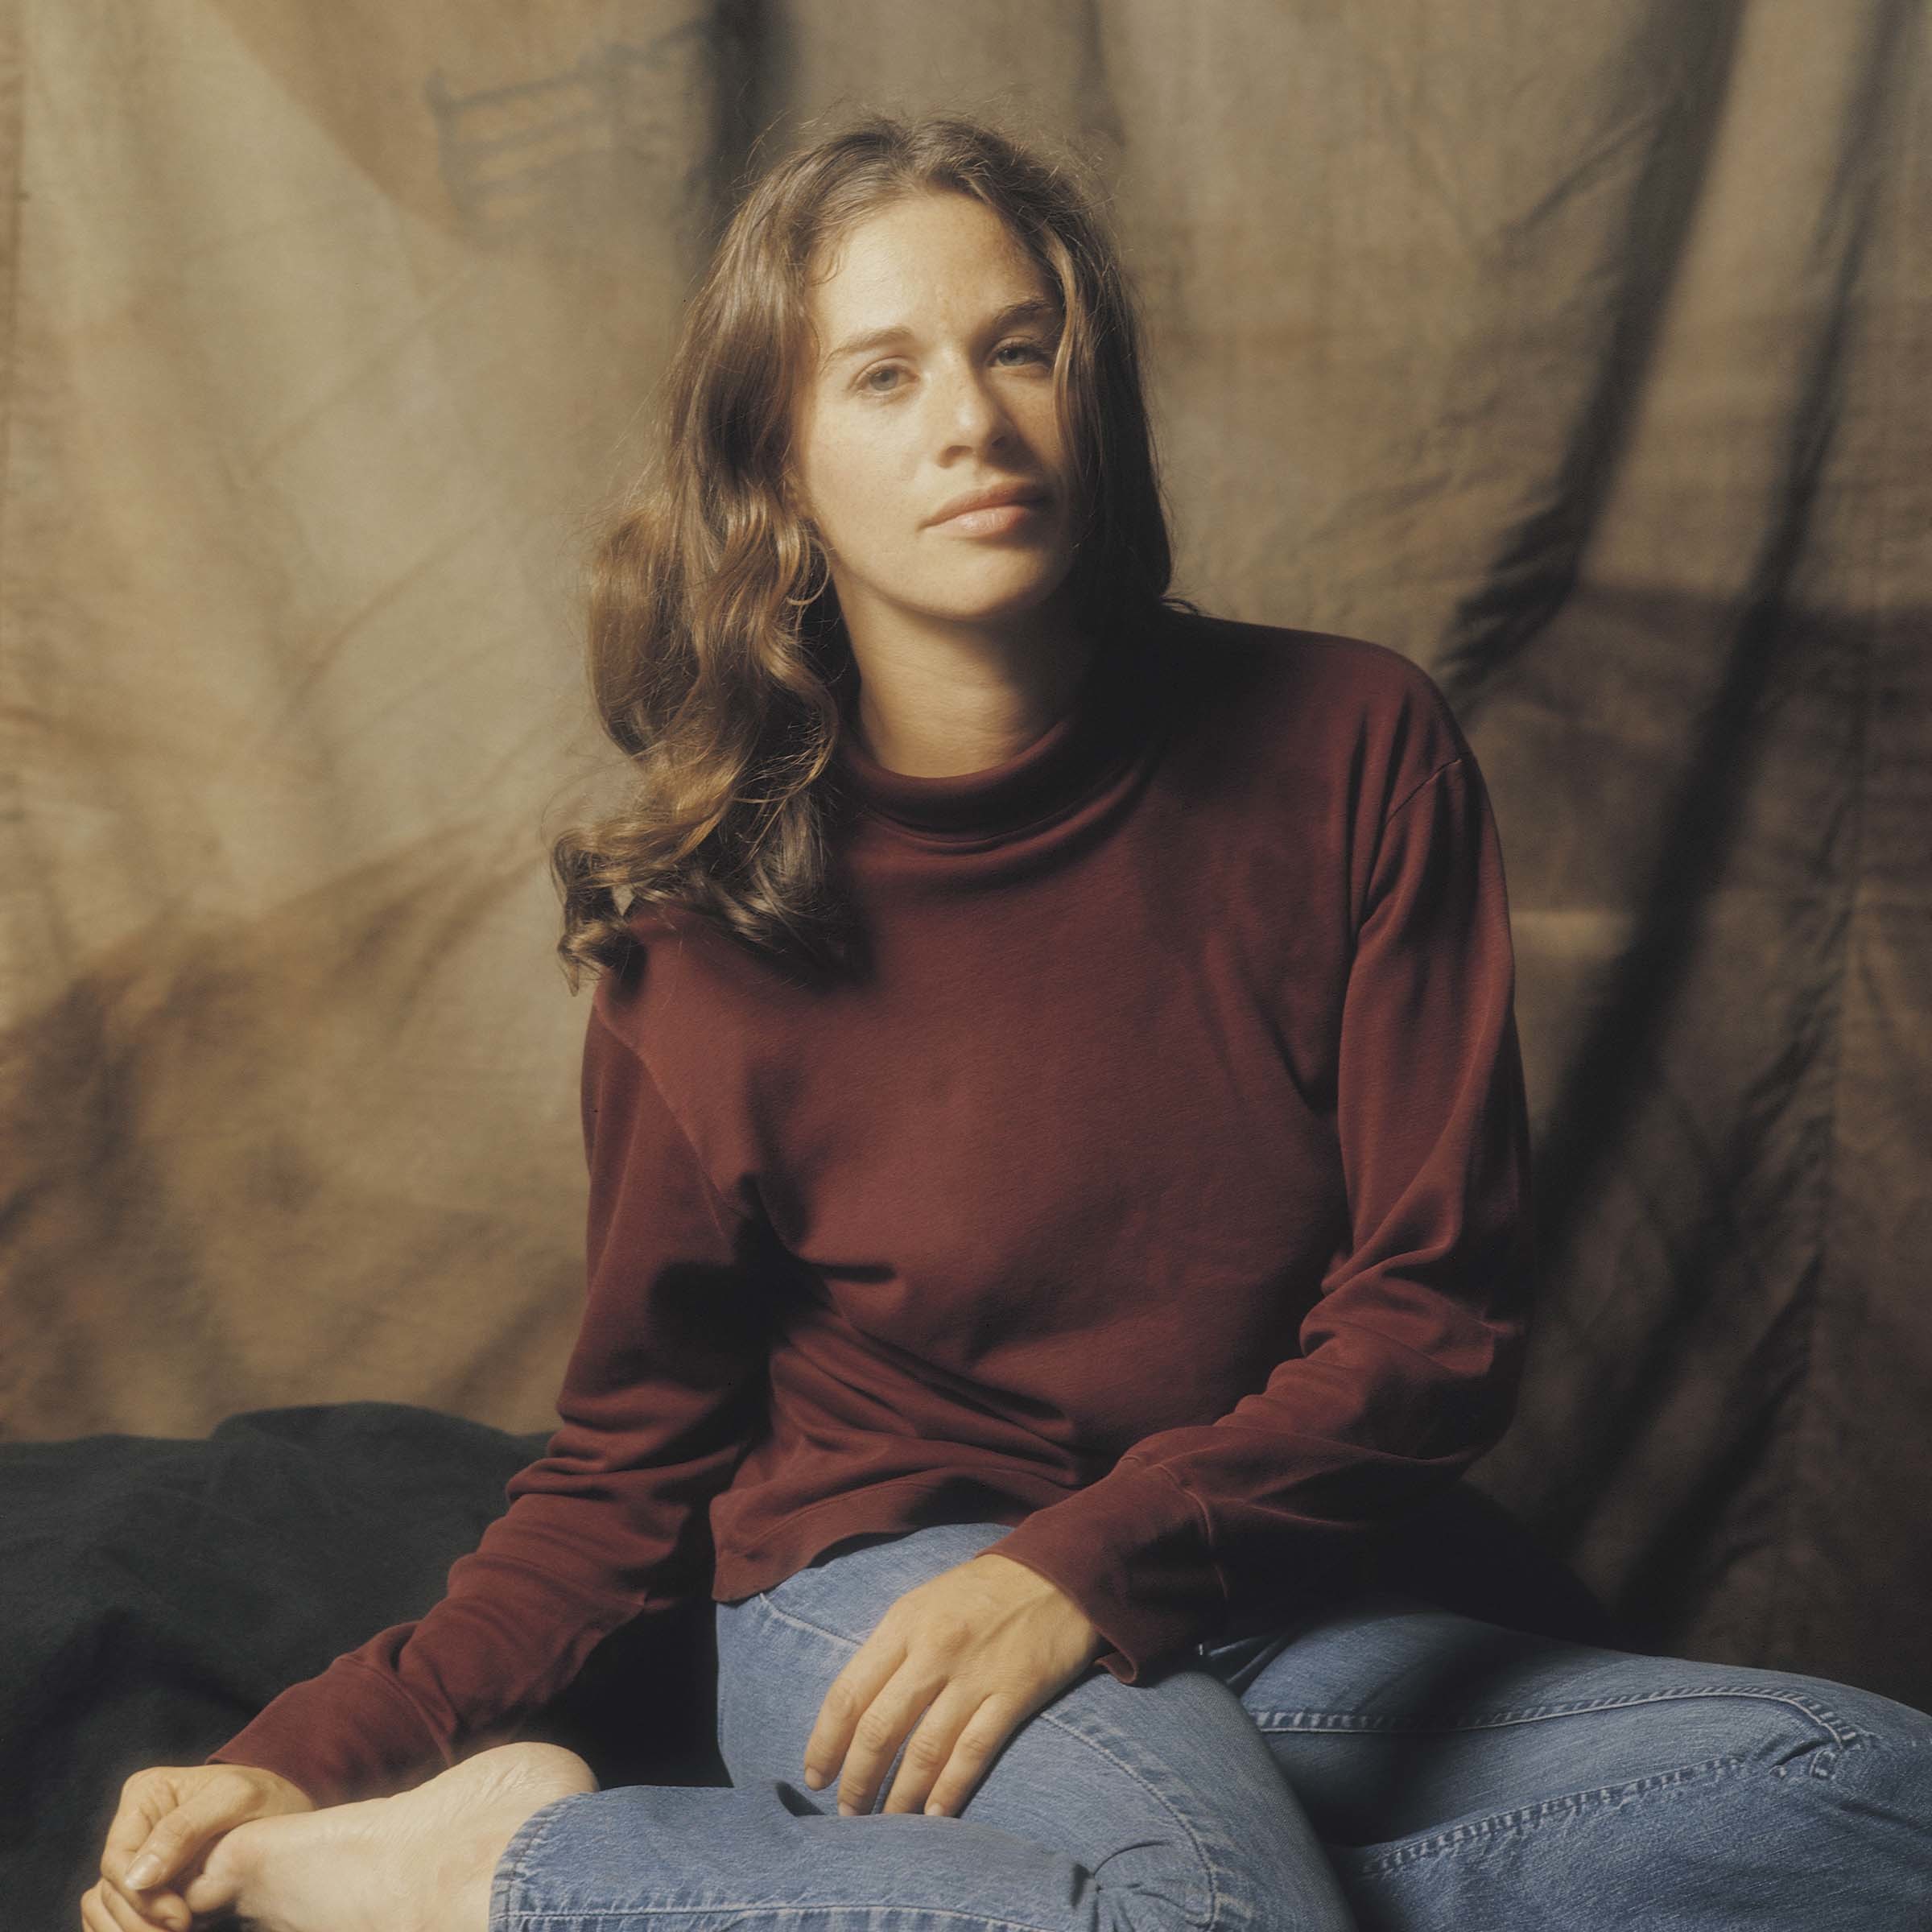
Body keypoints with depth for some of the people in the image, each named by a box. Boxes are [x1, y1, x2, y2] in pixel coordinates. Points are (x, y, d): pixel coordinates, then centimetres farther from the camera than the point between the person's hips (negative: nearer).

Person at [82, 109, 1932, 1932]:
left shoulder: (1348, 750, -5)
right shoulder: (718, 907, -5)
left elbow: (1437, 1311, -5)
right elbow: (638, 1455, 3)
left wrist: (1086, 1562, -19)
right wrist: (307, 1757, -11)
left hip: (1260, 1617, 5)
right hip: (866, 1590, -4)